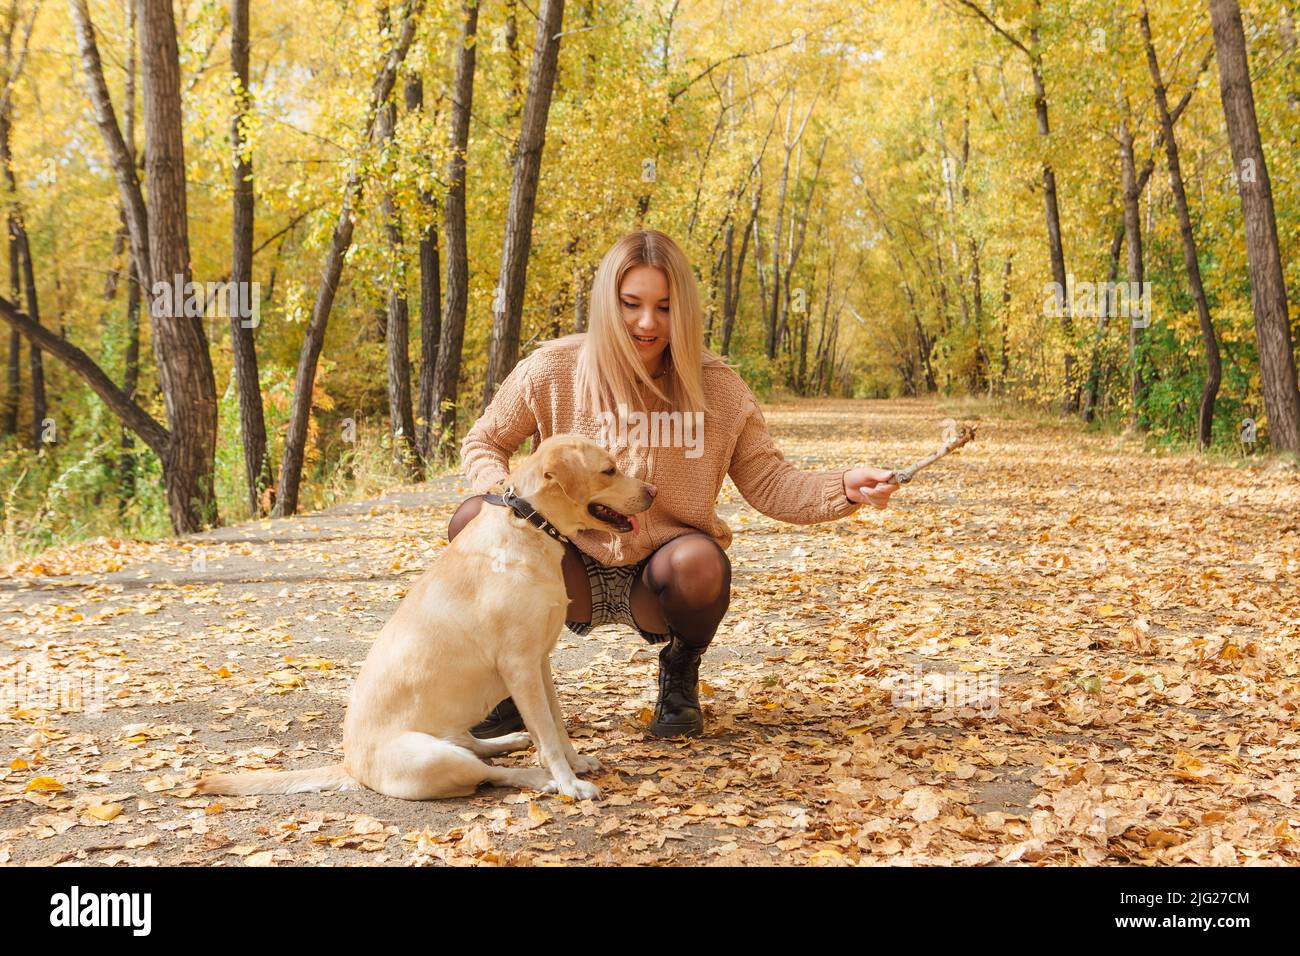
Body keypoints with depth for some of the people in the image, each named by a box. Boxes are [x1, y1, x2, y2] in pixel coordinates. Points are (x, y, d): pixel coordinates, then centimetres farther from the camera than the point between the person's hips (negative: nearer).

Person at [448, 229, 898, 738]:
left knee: (699, 562, -36)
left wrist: (844, 487, -23)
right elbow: (483, 443, 3)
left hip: (658, 579, 0)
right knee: (474, 520, -25)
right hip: (574, 574, 1)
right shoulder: (552, 370, -9)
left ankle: (681, 672, 2)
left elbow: (769, 484, -4)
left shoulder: (716, 386, -7)